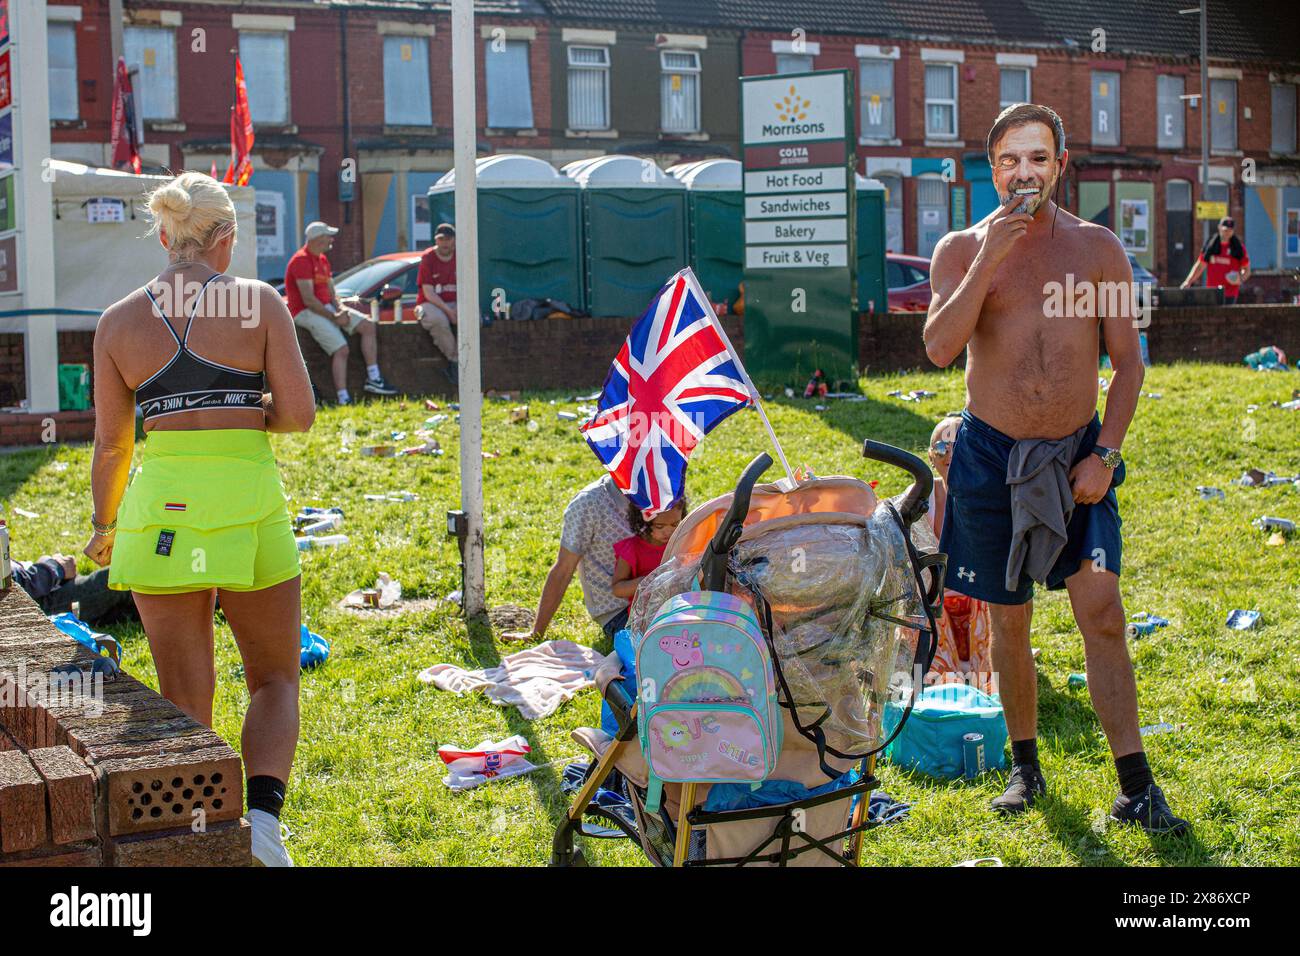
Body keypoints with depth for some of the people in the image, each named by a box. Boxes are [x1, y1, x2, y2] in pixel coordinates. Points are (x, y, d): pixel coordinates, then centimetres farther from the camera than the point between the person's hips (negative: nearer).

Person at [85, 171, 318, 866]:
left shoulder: (118, 321, 5)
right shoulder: (259, 301, -1)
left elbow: (112, 444, 8)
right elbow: (299, 415, -6)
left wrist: (103, 527, 23)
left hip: (159, 512, 1)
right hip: (249, 506, -1)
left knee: (184, 703, 10)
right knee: (275, 680, 14)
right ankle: (261, 814, -8)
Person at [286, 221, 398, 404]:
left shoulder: (322, 260, 18)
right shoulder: (301, 260, -14)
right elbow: (308, 300, -20)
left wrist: (341, 308, -4)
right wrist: (333, 317, -18)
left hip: (327, 308, 10)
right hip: (306, 313, -10)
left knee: (368, 325, -2)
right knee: (341, 349, -24)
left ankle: (373, 379, -4)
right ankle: (343, 399, -25)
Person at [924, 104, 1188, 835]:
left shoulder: (1098, 248, 2)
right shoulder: (963, 248, 0)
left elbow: (1128, 360, 4)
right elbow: (940, 348, -15)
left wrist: (1106, 453, -6)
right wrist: (991, 259, -21)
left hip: (1078, 454, 0)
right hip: (992, 454, 0)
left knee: (1102, 609, -10)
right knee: (1009, 621, 9)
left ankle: (1136, 786, -5)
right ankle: (1026, 767, 25)